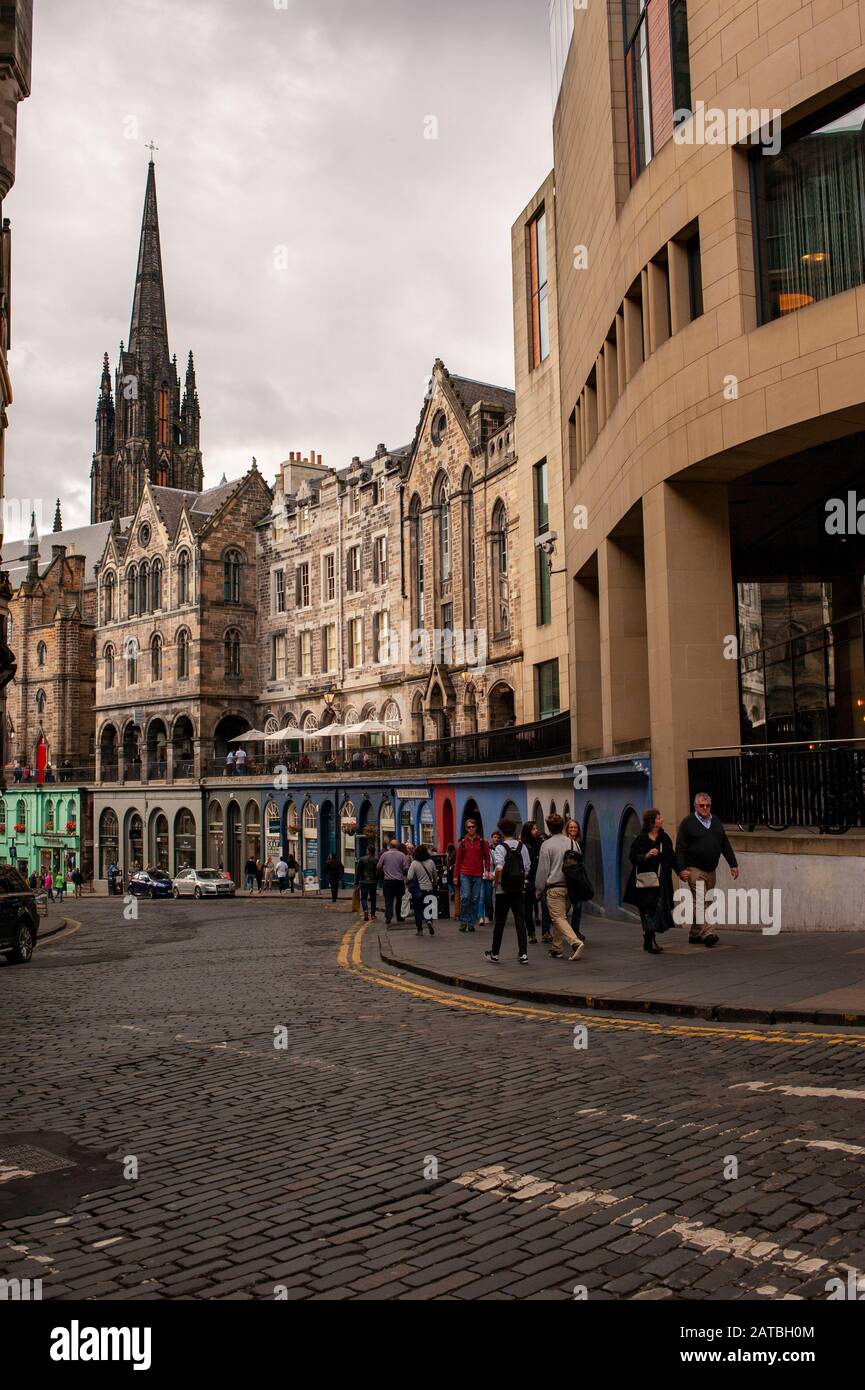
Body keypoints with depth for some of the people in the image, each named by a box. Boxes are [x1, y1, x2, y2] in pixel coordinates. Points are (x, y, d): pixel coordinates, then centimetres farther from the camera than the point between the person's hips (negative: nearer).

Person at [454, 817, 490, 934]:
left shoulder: (482, 842, 6)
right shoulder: (462, 842, 6)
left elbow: (487, 857, 8)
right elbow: (458, 860, 8)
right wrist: (456, 875, 5)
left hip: (478, 875, 1)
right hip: (465, 875, -1)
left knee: (475, 899, 2)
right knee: (465, 897, -11)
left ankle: (471, 923, 11)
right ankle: (463, 922, 1)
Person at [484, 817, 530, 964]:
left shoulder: (500, 848, -10)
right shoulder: (522, 847, 3)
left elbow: (499, 868, -23)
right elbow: (527, 867, 2)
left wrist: (495, 882, -8)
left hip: (503, 891, -3)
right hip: (520, 890, 3)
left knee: (499, 922, 8)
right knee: (520, 922, 3)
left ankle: (494, 953, 18)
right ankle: (523, 954, -3)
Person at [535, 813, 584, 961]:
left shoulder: (547, 845, -7)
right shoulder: (572, 843, 7)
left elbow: (543, 869, -5)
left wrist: (538, 889, 4)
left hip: (554, 887, -6)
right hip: (569, 887, 6)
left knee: (558, 918, -7)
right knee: (562, 916, 16)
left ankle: (575, 942, -26)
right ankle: (557, 948, 20)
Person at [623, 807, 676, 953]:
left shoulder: (665, 837, 11)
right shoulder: (640, 839, -6)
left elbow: (672, 857, 17)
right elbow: (632, 857, -9)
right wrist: (646, 856, -24)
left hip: (662, 880, 6)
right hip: (646, 880, -6)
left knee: (660, 908, 6)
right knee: (649, 910, -7)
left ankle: (649, 941, 19)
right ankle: (650, 942, -5)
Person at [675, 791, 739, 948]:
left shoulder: (717, 822, 14)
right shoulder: (688, 823, -3)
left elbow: (726, 846, 18)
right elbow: (680, 849, -7)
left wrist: (733, 864, 12)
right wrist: (681, 869, -15)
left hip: (711, 870, 6)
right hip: (694, 870, -6)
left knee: (703, 903, 9)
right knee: (699, 901, -13)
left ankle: (694, 934, 17)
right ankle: (707, 933, -20)